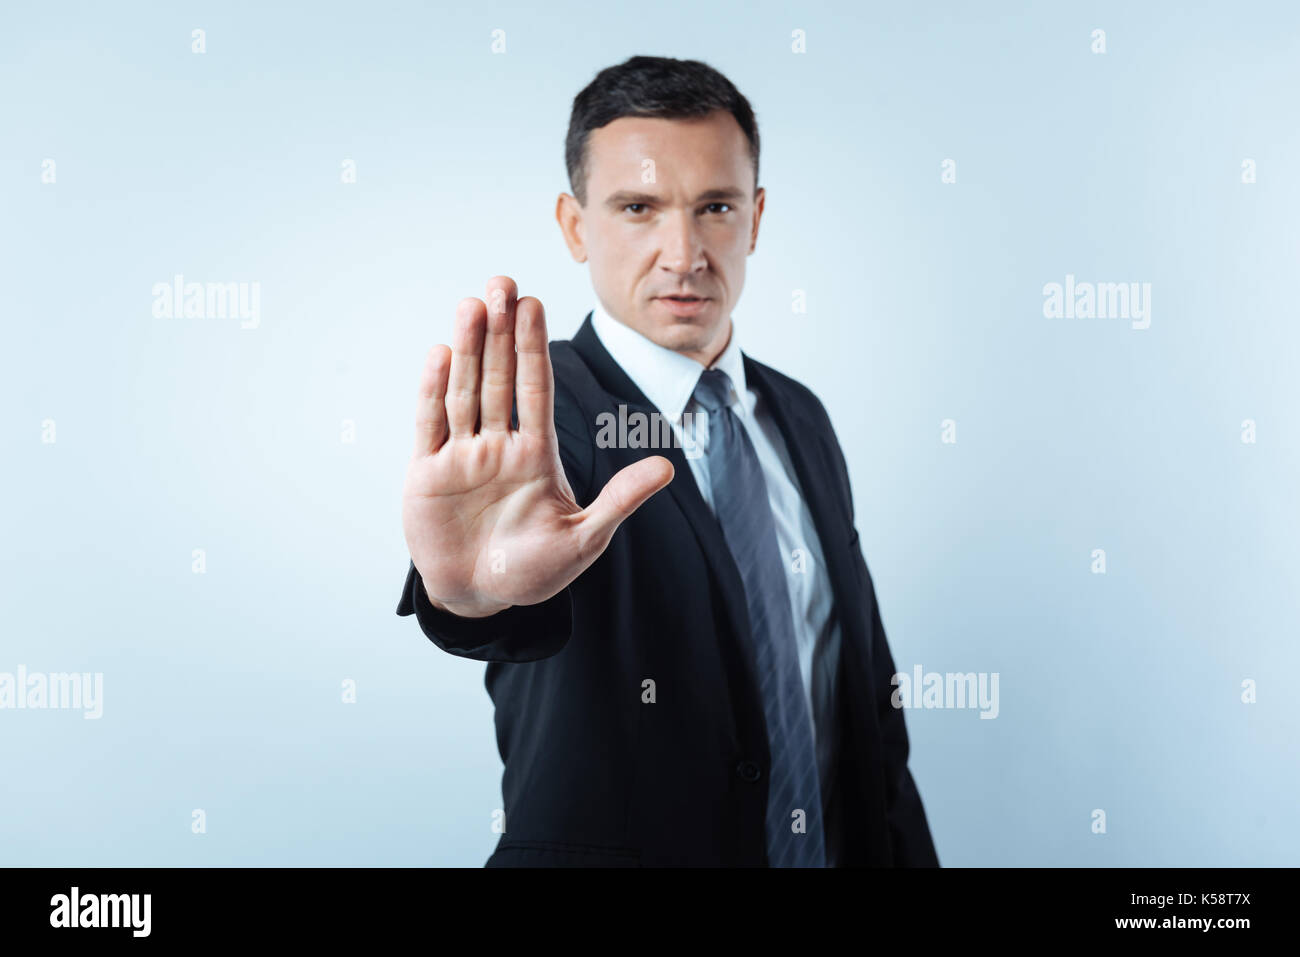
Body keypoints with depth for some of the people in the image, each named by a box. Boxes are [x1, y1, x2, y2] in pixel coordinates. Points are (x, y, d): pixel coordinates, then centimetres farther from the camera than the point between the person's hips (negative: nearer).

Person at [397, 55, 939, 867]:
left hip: (841, 847, 6)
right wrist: (474, 587, -60)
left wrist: (905, 851, 2)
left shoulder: (801, 418, 2)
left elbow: (867, 682, 6)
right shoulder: (535, 417, -16)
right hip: (609, 843, -5)